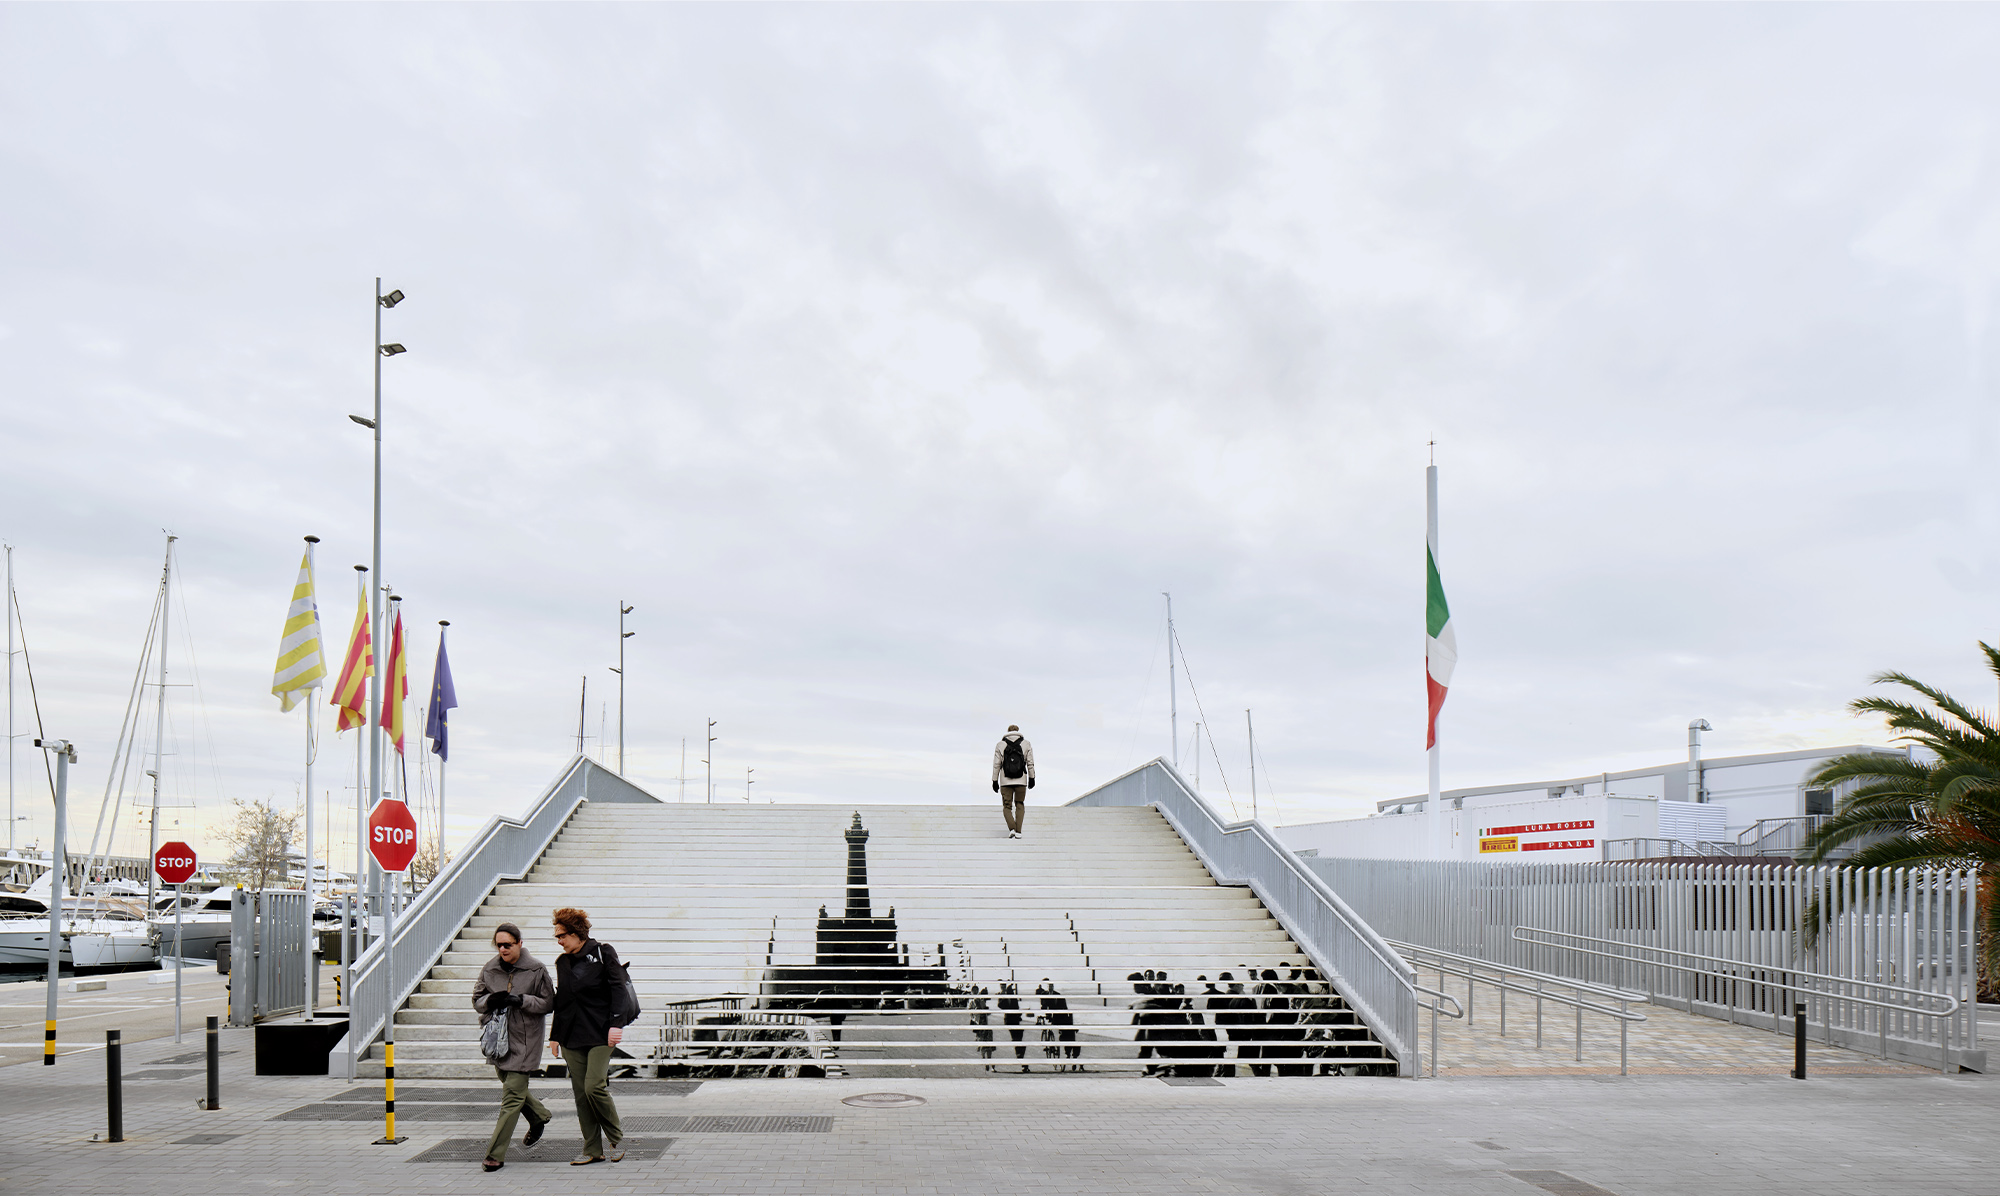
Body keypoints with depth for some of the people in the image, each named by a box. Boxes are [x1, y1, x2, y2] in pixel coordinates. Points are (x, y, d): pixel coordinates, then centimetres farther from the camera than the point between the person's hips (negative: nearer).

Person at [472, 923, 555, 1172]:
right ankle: (540, 1116, 47)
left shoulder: (536, 969, -8)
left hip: (524, 1039, -6)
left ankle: (495, 1155, -6)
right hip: (498, 1037, 6)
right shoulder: (489, 969, 5)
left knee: (512, 1096, -9)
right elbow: (477, 1000, 11)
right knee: (511, 1085, 19)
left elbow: (548, 1003, -5)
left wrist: (522, 1000, -20)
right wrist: (491, 1000, -12)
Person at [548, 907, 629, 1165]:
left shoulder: (603, 953, -3)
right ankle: (593, 1149, 10)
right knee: (580, 1093, 3)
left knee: (594, 1087, -14)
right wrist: (554, 1035, 19)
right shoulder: (562, 962, 14)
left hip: (600, 1034, -6)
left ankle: (617, 1137, 6)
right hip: (571, 1038, 6)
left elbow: (618, 990, -6)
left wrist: (616, 1025, -13)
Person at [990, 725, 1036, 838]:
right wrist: (1032, 778, 9)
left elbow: (996, 765, -1)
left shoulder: (1000, 745, 1)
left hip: (1006, 782, -1)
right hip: (1021, 781, 1)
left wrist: (995, 781, 4)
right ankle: (1018, 831, 5)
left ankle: (1012, 828, -12)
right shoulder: (1026, 744, 3)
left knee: (1007, 807, 9)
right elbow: (1030, 763, 1)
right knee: (1020, 805, 16)